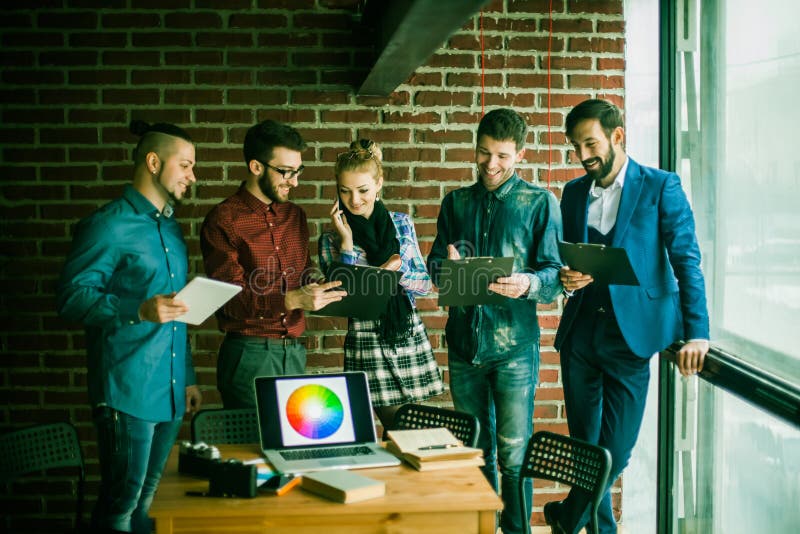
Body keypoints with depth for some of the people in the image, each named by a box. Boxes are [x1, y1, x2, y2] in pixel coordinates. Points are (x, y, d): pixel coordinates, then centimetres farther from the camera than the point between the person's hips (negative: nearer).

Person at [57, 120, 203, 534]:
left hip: (171, 392, 8)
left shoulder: (170, 228, 17)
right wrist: (139, 310, -28)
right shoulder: (109, 226, -9)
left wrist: (188, 377, 20)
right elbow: (71, 297, -15)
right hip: (127, 392, -8)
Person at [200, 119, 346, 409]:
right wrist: (292, 300, -25)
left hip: (294, 352, 6)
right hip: (250, 355, -6)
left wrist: (320, 292, -1)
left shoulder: (294, 216, 14)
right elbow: (232, 299, -14)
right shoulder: (223, 220, -7)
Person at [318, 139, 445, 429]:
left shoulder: (401, 223, 6)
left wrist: (398, 265, -12)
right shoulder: (331, 240, -1)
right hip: (367, 341, -3)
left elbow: (425, 284, 8)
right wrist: (346, 243, -12)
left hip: (411, 338, 3)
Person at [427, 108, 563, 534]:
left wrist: (528, 284, -27)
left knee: (514, 454, -2)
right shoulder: (456, 202, 13)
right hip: (464, 342, 4)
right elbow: (434, 266, 11)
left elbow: (554, 276, -5)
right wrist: (446, 268, -12)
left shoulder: (540, 203, 1)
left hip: (514, 344, -4)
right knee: (475, 450, 13)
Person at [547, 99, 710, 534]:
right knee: (584, 445, 9)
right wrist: (566, 278, -6)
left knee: (614, 449, -4)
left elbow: (687, 261, -8)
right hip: (580, 331, 5)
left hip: (632, 334, -4)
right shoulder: (574, 192, 11)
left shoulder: (661, 187, -4)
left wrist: (696, 332, -17)